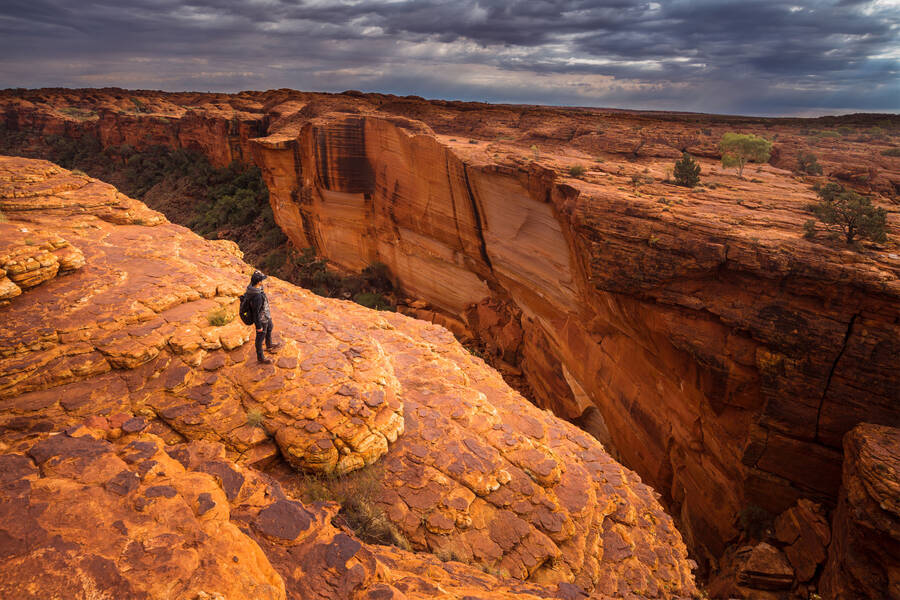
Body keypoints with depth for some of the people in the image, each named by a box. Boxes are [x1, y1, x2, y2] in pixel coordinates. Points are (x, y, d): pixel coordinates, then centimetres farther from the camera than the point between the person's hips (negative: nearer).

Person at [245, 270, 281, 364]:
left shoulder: (253, 286, -13)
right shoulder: (257, 297, -41)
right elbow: (256, 313, -30)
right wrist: (259, 327, -19)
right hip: (261, 319, -9)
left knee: (269, 328, 33)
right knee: (260, 337, 13)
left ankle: (269, 345, 59)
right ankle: (260, 357, 37)